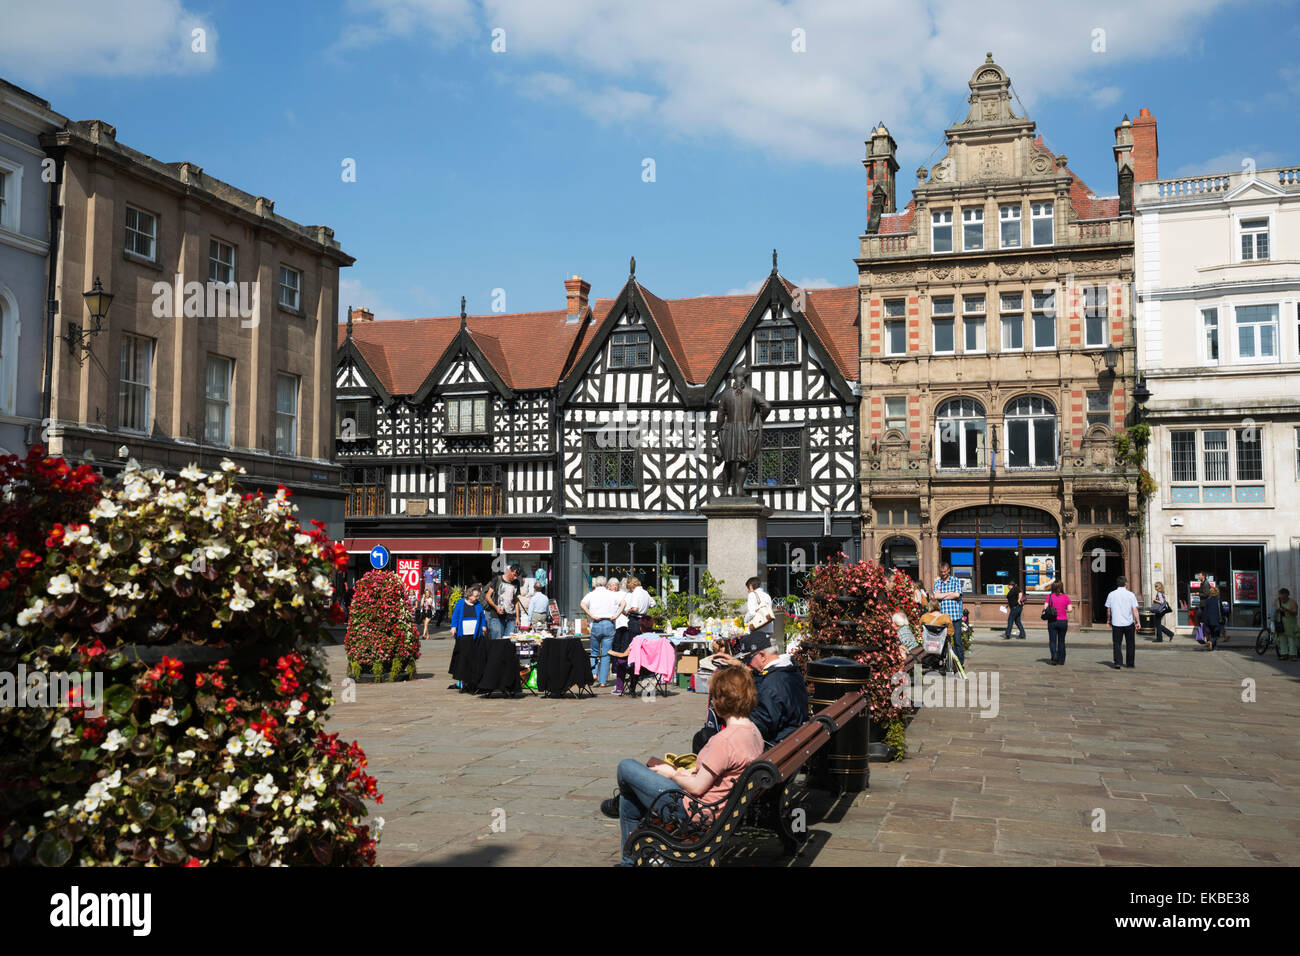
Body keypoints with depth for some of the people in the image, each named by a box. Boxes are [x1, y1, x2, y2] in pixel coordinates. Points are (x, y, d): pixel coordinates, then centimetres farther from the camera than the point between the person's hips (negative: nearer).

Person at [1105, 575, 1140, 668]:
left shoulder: (1111, 594, 0)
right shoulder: (1131, 595, -5)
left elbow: (1108, 610, 6)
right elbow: (1135, 610, -7)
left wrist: (1108, 620, 20)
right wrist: (1137, 622, 0)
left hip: (1116, 623, 1)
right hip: (1129, 623, 0)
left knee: (1117, 643, 4)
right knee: (1130, 644, 13)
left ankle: (1117, 663, -8)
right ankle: (1129, 663, 17)